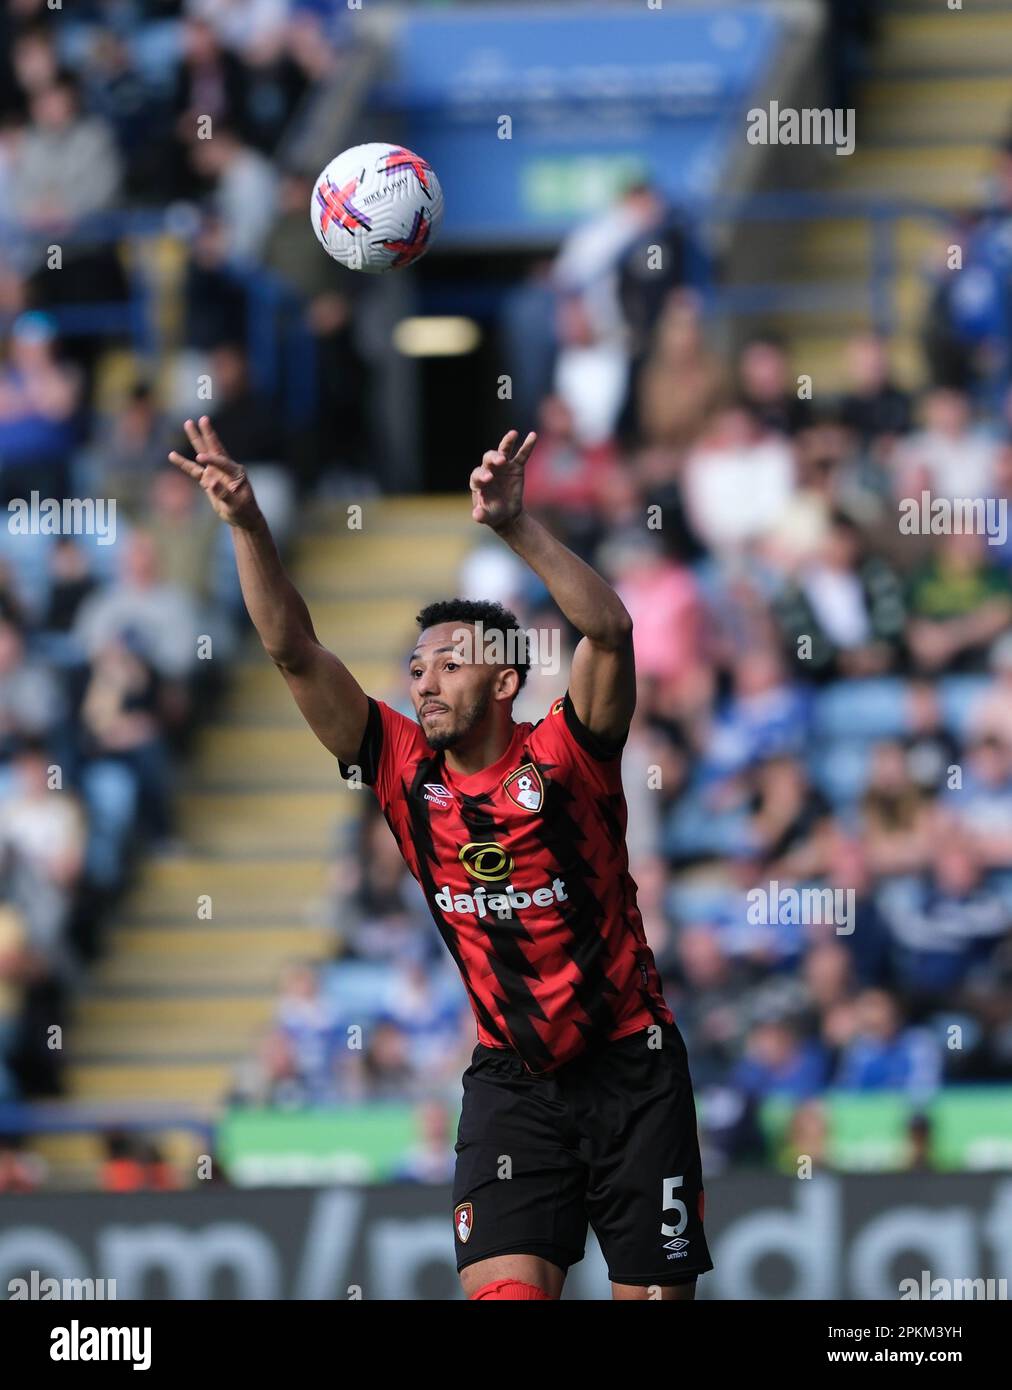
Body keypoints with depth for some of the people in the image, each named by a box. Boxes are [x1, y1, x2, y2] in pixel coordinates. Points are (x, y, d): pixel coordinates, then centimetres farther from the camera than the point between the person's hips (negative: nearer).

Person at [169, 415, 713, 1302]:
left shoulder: (562, 758, -11)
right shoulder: (406, 771, -1)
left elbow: (610, 631, -27)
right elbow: (295, 653, -6)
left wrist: (517, 528, -39)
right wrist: (247, 525, -17)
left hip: (628, 1062, -2)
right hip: (511, 1074, 2)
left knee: (655, 1293, 0)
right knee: (503, 1290, -13)